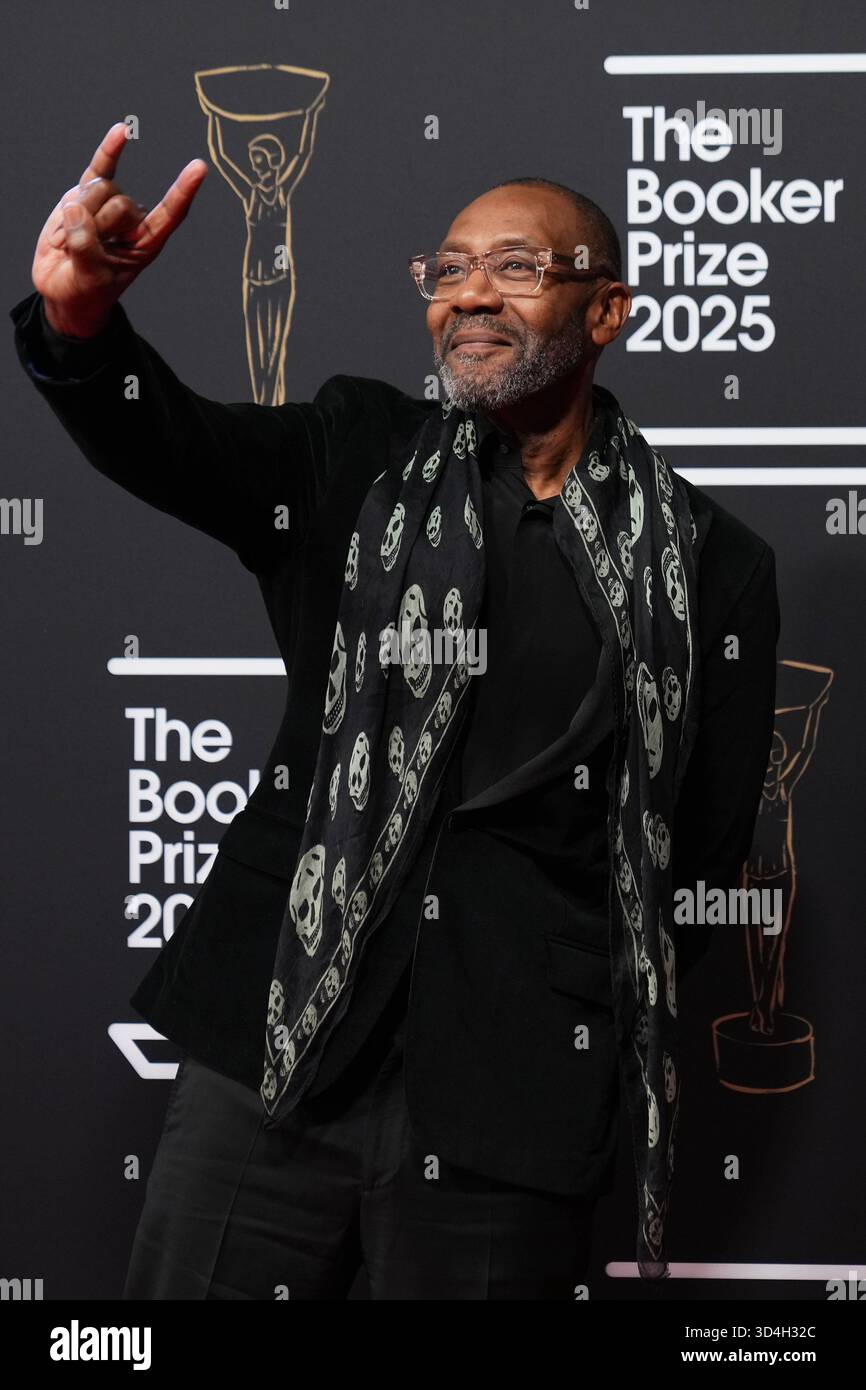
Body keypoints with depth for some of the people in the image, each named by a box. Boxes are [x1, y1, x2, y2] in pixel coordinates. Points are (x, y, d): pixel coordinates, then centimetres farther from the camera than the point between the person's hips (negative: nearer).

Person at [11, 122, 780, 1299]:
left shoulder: (708, 563, 4)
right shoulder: (358, 457, 8)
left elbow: (708, 849, 6)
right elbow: (173, 442, -9)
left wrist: (595, 1040, -3)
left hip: (516, 1098, -1)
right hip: (277, 1040, 1)